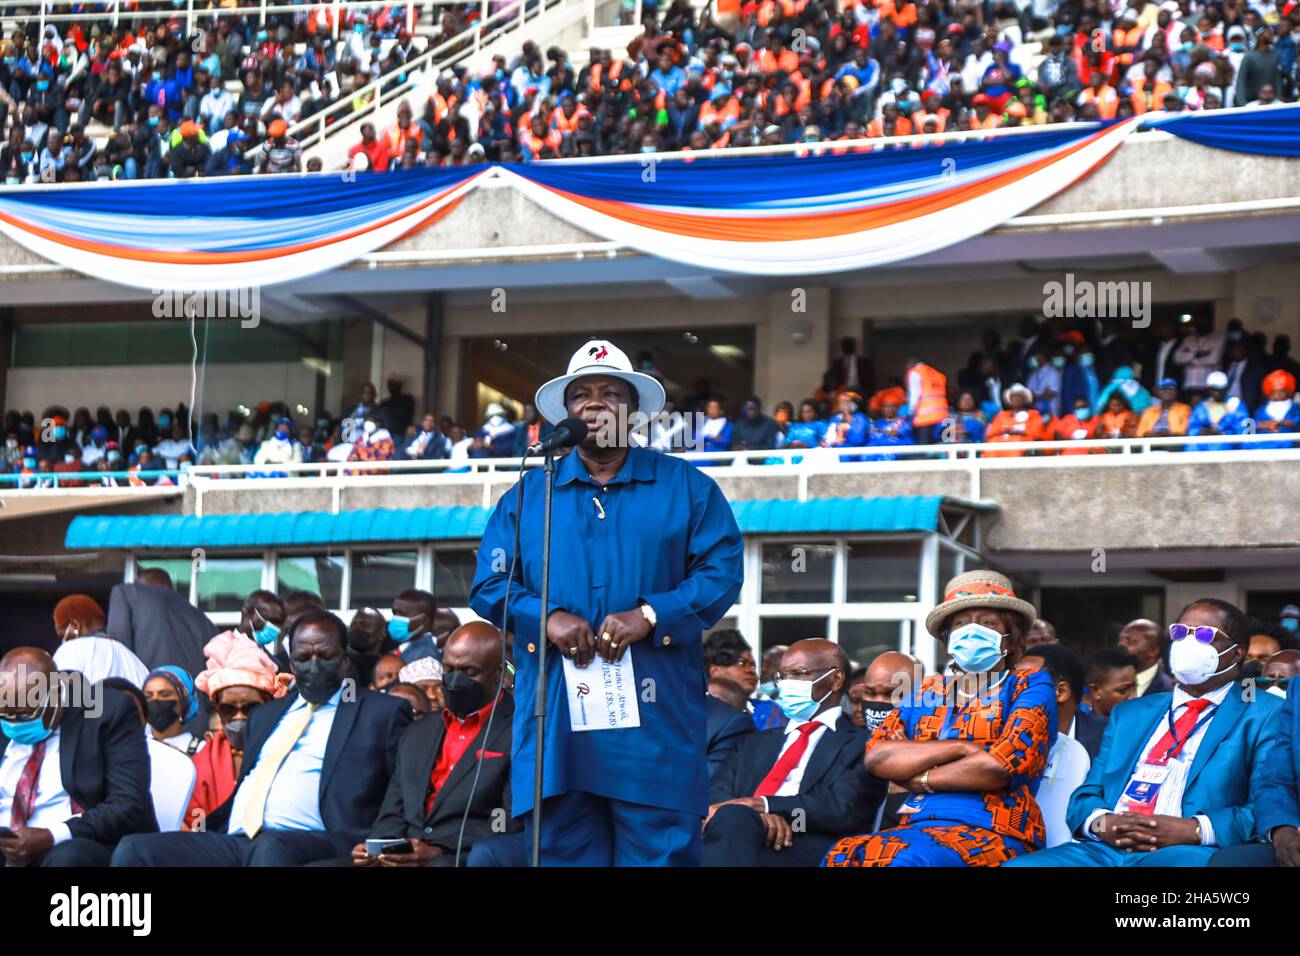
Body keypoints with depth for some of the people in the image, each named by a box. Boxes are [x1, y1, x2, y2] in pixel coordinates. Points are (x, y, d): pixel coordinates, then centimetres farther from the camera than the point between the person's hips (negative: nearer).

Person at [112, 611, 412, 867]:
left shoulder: (382, 712, 12)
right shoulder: (265, 715, 30)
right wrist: (201, 833, 12)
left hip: (316, 845, -5)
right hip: (232, 842, 6)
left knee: (270, 848, -40)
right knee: (134, 850, -19)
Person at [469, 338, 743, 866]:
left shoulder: (686, 486, 9)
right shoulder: (528, 493, 14)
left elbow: (723, 572, 1)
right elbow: (487, 584, 9)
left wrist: (649, 616, -13)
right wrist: (546, 616, -10)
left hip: (655, 720, -2)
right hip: (555, 719, 2)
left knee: (659, 851, -4)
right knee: (563, 852, 3)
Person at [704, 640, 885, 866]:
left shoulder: (862, 745, 15)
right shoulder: (757, 741, 31)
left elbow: (844, 808, -4)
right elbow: (717, 793, 14)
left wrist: (761, 804, -12)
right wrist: (757, 815, -9)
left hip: (806, 851, -4)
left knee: (731, 819, -36)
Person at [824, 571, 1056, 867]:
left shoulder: (1030, 685, 9)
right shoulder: (927, 693, 23)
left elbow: (1003, 765, -8)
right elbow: (875, 756, 5)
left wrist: (917, 780, 3)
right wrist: (960, 748, -5)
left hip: (993, 833, -5)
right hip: (917, 828, 5)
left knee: (908, 860, -38)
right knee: (842, 856, -28)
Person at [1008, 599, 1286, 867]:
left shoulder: (1266, 716, 11)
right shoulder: (1129, 714, 28)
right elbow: (1086, 795, 22)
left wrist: (1193, 830, -16)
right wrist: (1102, 823, -3)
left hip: (1189, 852, -5)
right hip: (1106, 848, 5)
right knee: (1019, 866, -23)